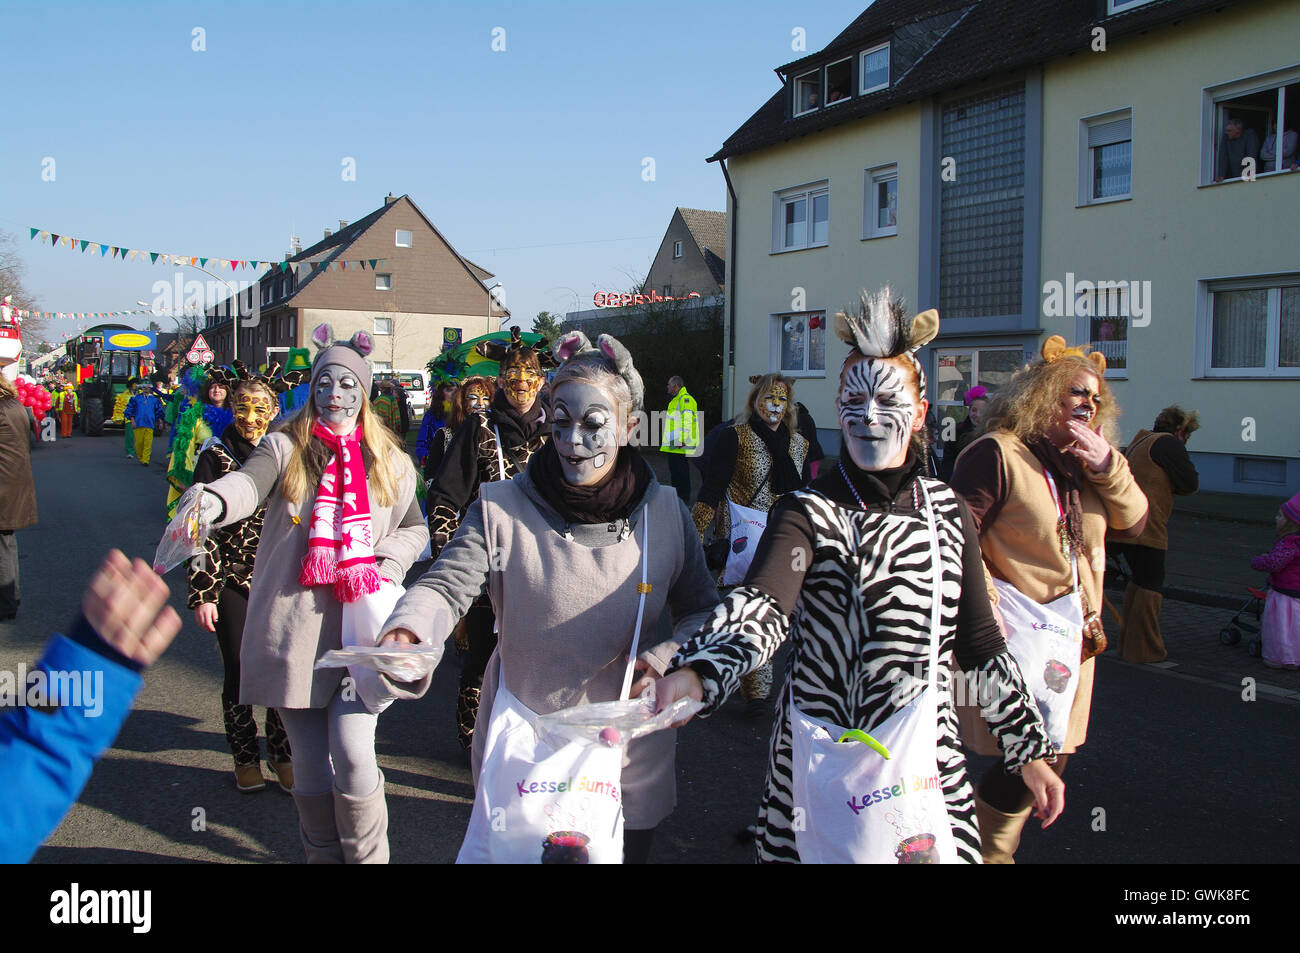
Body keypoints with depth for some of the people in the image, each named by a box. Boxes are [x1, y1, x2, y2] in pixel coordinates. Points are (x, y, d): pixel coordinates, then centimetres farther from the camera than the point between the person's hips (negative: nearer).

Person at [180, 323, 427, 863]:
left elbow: (415, 528, 18)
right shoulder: (285, 447, 1)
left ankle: (368, 857, 12)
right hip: (295, 627, 0)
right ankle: (322, 855, 31)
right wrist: (213, 501, -44)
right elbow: (248, 481, -21)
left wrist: (386, 566, -3)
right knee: (310, 766, 9)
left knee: (353, 753, -10)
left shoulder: (388, 460, 9)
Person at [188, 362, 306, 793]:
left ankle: (281, 753, 22)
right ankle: (245, 758, 24)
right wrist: (202, 593, -9)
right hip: (232, 581, -2)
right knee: (239, 672, 4)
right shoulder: (215, 456, -4)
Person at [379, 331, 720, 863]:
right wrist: (406, 632, -35)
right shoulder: (501, 509, -8)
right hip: (523, 736, -1)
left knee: (624, 853, 17)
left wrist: (670, 656, -18)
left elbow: (702, 611, 2)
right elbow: (448, 586, -14)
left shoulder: (665, 514, -3)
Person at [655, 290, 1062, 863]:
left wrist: (1031, 750, 11)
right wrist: (696, 671, -48)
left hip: (924, 756, 3)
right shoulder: (808, 513, -9)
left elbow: (979, 642, 10)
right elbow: (762, 607, -29)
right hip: (822, 762, -3)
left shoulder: (948, 511, 3)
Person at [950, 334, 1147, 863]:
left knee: (1047, 759, 13)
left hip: (1073, 634, 8)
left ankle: (993, 852, 29)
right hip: (1019, 635, -8)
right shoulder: (998, 453, -11)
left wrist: (1107, 466, -4)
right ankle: (985, 852, 11)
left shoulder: (1084, 459, 14)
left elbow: (1132, 524, 11)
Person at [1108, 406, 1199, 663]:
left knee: (1139, 579, 19)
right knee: (1151, 584, -3)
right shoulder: (1168, 443, -7)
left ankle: (1127, 642, 24)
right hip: (1145, 527, -9)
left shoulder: (1139, 442, 22)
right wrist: (1171, 485, 10)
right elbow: (1190, 484, -8)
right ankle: (1144, 649, -1)